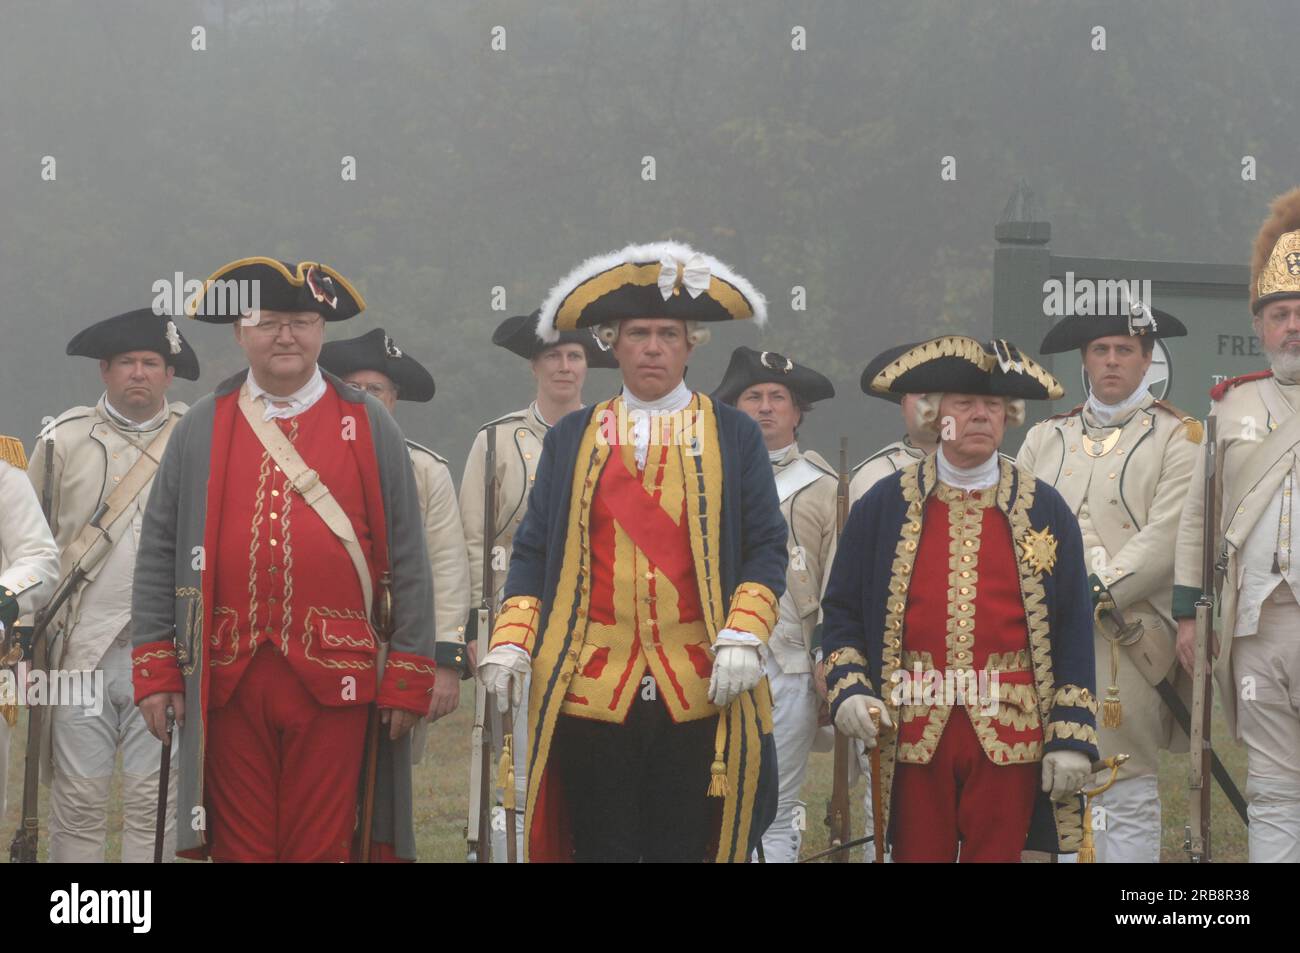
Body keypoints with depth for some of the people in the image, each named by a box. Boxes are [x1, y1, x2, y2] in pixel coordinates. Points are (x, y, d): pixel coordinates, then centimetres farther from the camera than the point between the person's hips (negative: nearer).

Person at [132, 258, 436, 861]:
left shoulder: (369, 427, 7)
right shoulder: (201, 429, 9)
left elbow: (407, 559, 6)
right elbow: (157, 556, 9)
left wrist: (410, 676, 0)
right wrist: (155, 669, 2)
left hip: (333, 680, -1)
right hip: (228, 680, 1)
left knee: (322, 848, 2)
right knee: (239, 845, 5)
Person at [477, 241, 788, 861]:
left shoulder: (734, 436, 9)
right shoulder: (570, 439, 13)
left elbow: (766, 548, 6)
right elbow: (533, 551, 13)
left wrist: (742, 637, -9)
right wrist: (511, 641, -1)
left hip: (700, 693, -1)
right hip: (589, 690, 1)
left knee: (689, 848, 2)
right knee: (601, 848, 3)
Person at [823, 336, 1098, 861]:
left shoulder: (1044, 510, 7)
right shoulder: (884, 505, 7)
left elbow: (1074, 626, 5)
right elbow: (841, 611, 11)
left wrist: (1073, 734, -2)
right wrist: (846, 690, -5)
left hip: (1009, 734, 0)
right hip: (913, 733, 0)